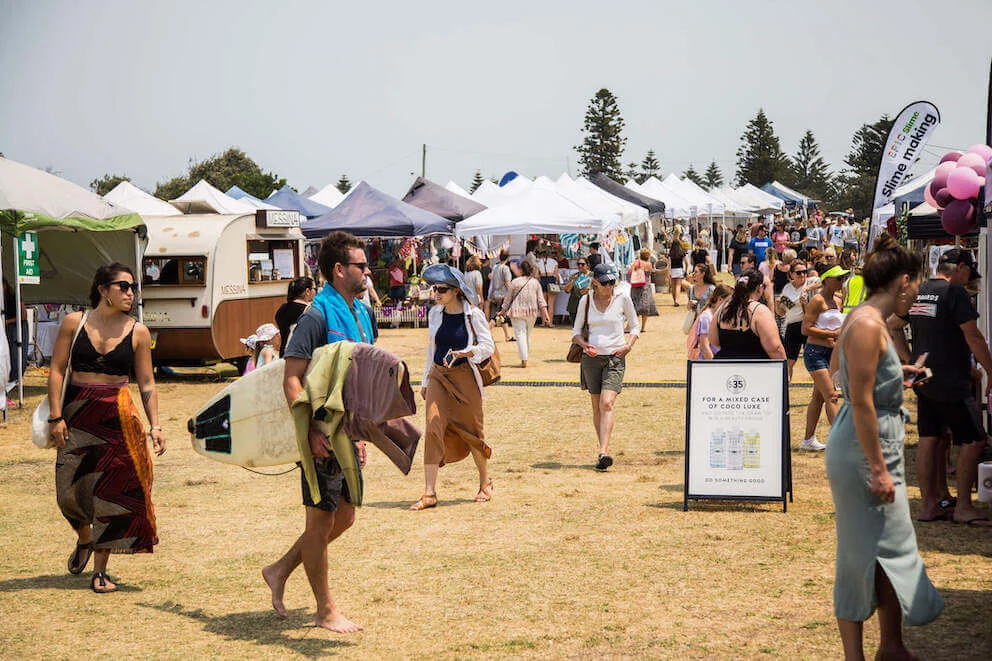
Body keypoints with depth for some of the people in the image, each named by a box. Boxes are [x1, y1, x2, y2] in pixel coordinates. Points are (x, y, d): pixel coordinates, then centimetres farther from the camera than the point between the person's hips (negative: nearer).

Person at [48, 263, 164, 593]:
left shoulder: (138, 332, 2)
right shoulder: (74, 323, 1)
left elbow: (147, 384, 5)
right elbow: (57, 370, 1)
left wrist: (155, 425, -2)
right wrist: (56, 416, -6)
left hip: (118, 417, 0)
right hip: (76, 415, 0)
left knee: (113, 492, -2)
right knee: (69, 490, 4)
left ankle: (100, 569, 10)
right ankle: (84, 540, 37)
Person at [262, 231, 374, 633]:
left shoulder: (360, 314, 12)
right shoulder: (318, 316, -16)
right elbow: (291, 378, -21)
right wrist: (310, 432, -29)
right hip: (322, 436, -9)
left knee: (344, 517, 17)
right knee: (321, 521, 3)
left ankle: (280, 571, 31)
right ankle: (326, 611, 14)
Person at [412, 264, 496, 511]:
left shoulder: (473, 315, -7)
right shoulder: (434, 314, 7)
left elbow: (488, 346, -6)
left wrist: (464, 353, -23)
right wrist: (425, 380, 18)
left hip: (465, 377, -3)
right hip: (438, 377, 3)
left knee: (471, 430, 6)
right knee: (433, 428, -10)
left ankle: (485, 482, 30)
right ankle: (429, 493, -9)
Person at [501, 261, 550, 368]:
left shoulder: (515, 282, -6)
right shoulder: (535, 282, 3)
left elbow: (508, 299, 1)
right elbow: (541, 300, 2)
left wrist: (502, 312, 12)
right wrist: (545, 314, 2)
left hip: (517, 312, -3)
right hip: (532, 312, 3)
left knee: (520, 334, -3)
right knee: (528, 335, 16)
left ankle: (523, 360, -11)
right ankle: (526, 356, 23)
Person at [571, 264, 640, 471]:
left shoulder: (623, 299, 1)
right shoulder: (586, 301, 6)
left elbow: (635, 326, 11)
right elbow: (576, 331, 14)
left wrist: (628, 345, -6)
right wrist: (584, 344, -7)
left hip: (615, 358, -3)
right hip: (592, 358, 3)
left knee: (607, 403, -17)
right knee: (597, 407, 6)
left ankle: (603, 452, -25)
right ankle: (604, 449, 15)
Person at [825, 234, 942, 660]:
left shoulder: (863, 320, 11)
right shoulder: (868, 326, -20)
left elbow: (836, 367, 25)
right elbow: (861, 402, -23)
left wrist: (894, 373, 29)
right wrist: (878, 470, -22)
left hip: (880, 446, 10)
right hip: (864, 449, -10)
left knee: (891, 548, 16)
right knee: (862, 555, -2)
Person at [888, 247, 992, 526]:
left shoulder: (918, 292, 10)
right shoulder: (955, 292, -13)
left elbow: (892, 326, 19)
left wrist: (910, 361, 17)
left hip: (923, 379, 8)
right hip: (950, 382, -8)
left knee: (929, 439, 11)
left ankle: (928, 504, 14)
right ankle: (963, 507, 0)